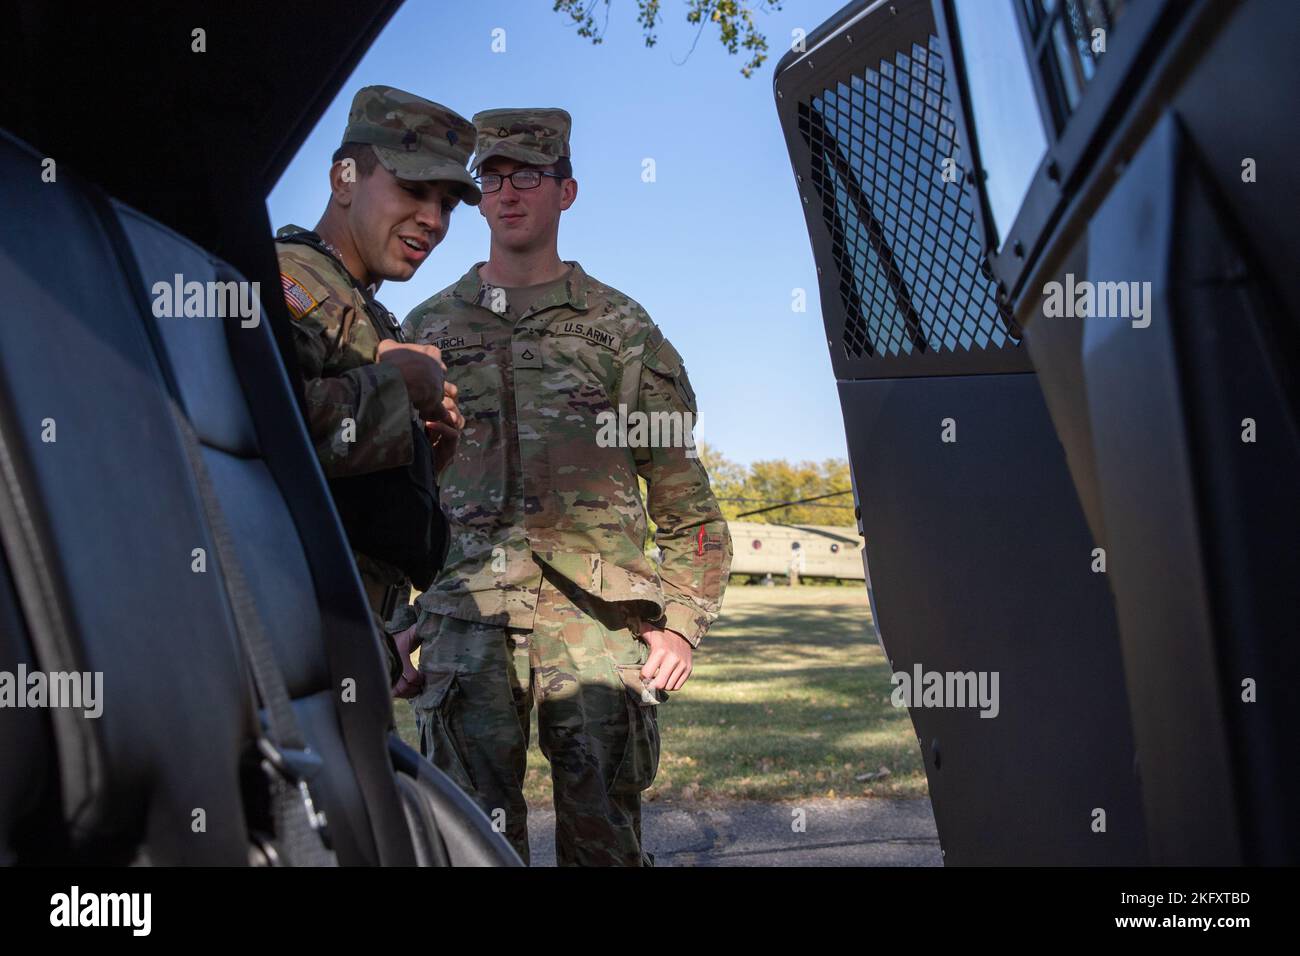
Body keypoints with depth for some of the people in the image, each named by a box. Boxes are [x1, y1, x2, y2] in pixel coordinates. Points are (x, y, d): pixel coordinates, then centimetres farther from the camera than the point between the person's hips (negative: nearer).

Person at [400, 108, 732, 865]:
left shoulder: (621, 329, 10)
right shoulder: (428, 328, 15)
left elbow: (686, 499, 9)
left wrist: (683, 624, 0)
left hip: (597, 620, -1)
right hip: (466, 622, 1)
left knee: (605, 840, 4)